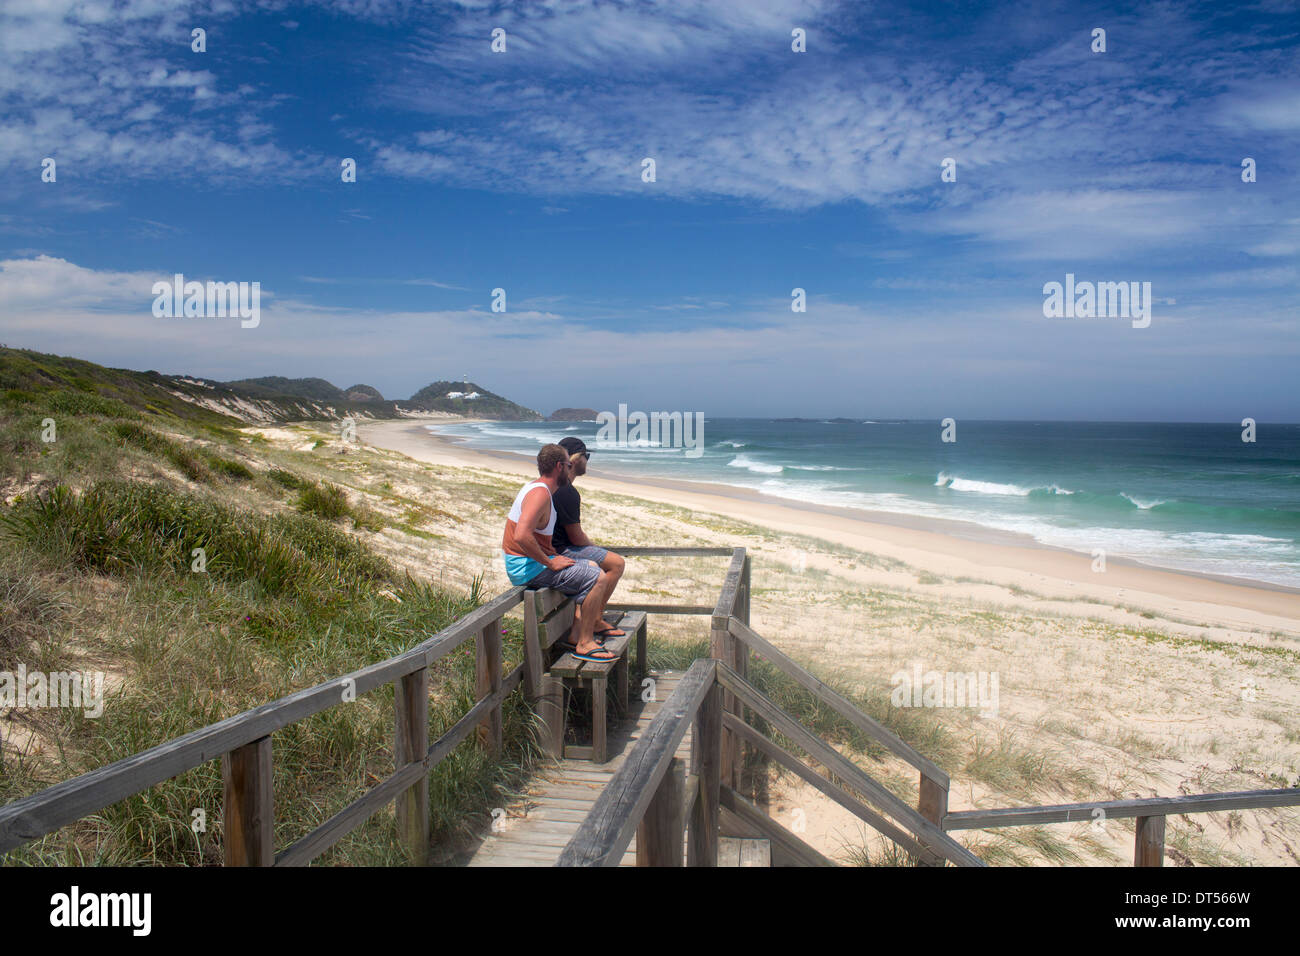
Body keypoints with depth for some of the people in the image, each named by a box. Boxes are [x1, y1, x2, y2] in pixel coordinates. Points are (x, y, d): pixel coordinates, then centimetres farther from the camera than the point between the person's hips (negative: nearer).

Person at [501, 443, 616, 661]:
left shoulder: (536, 487, 13)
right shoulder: (540, 493, -20)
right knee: (599, 579, -15)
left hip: (530, 562, 11)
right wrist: (550, 563, -23)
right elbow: (522, 536, -34)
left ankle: (576, 633, 19)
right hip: (528, 569, -11)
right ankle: (584, 645, -7)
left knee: (591, 567, 22)